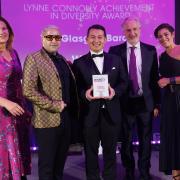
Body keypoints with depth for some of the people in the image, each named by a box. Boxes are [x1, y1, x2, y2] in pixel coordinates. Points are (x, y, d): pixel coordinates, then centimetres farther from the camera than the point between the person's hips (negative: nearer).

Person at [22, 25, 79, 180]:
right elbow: (28, 90, -19)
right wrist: (54, 105, -19)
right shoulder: (33, 59, -10)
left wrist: (72, 111, 7)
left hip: (66, 118, 7)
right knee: (47, 164, 7)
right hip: (48, 120, -7)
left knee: (60, 162, 18)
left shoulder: (63, 60, 13)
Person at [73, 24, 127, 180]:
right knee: (91, 152, 11)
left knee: (110, 150, 15)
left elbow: (123, 82, 7)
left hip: (111, 113, 2)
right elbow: (75, 88, -2)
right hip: (89, 114, -2)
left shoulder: (115, 60, 9)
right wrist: (84, 94, -23)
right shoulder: (79, 63, 2)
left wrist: (115, 91, -13)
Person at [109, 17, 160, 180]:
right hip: (125, 103, -1)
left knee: (145, 140, 12)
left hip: (145, 103, 1)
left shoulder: (150, 50, 2)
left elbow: (155, 78, 3)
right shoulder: (115, 51, -2)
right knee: (126, 141, 12)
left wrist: (156, 103, 1)